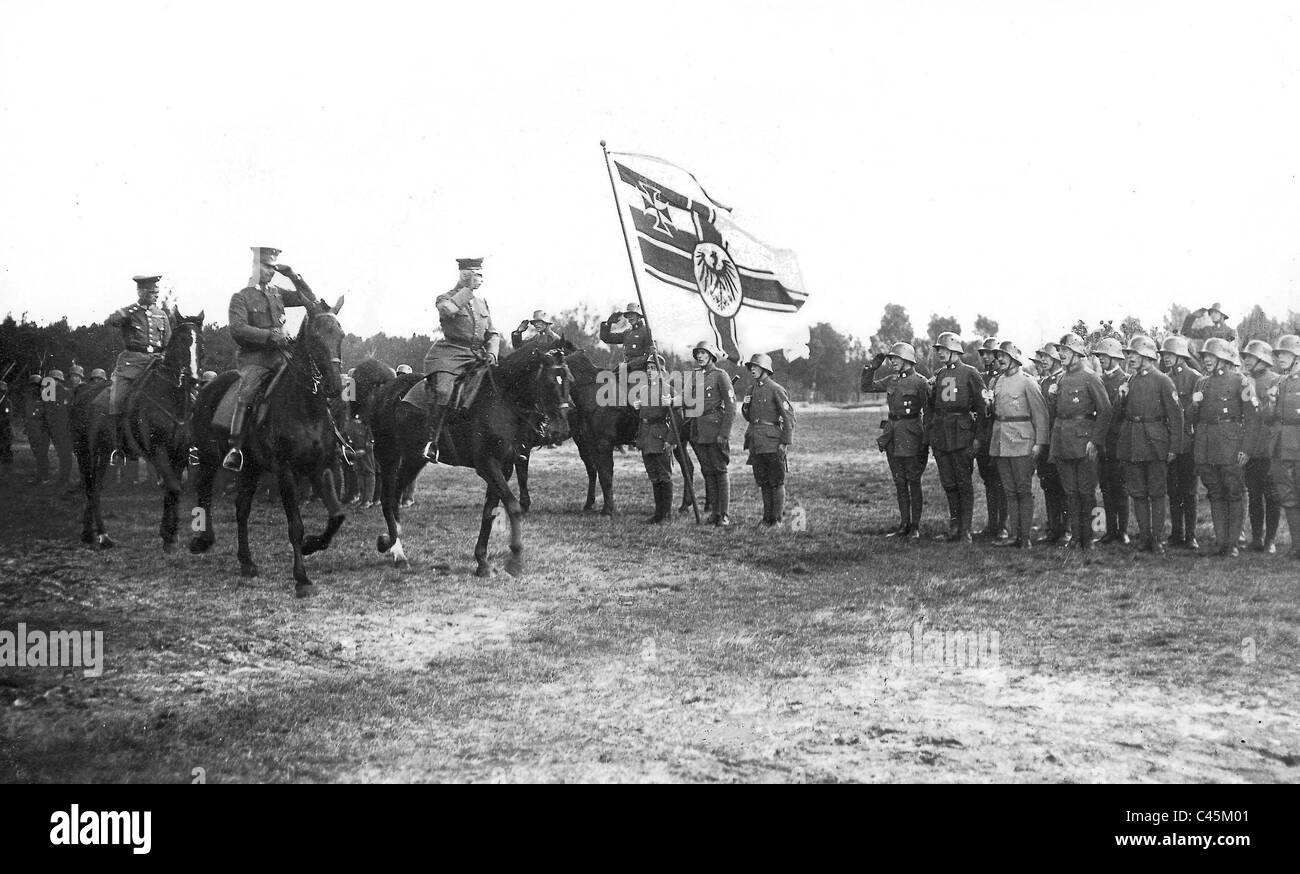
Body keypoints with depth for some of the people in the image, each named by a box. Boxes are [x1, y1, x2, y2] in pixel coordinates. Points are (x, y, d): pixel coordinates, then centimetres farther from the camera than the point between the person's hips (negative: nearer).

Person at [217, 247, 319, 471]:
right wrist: (270, 335, -20)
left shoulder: (277, 293, 16)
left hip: (280, 358, 5)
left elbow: (309, 300, 18)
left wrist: (294, 276, 7)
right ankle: (235, 448, -28)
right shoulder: (241, 297, 1)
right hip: (253, 360, -5)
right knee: (243, 396, -28)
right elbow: (237, 329, -13)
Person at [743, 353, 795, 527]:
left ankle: (777, 519, 5)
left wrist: (785, 442, -14)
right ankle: (767, 518, 17)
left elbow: (789, 416, -10)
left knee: (776, 482, 0)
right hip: (756, 443, 7)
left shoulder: (775, 389, -8)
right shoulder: (751, 390, 13)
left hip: (773, 442, -7)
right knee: (763, 482, 10)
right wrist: (745, 407, 1)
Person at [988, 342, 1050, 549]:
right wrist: (989, 404, -1)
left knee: (1024, 490, -3)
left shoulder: (1027, 382, -7)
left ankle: (1026, 536, 0)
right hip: (1000, 443, 6)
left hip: (1021, 443, -6)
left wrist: (1039, 443, -14)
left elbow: (1040, 414, -9)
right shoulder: (996, 382, 13)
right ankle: (1013, 534, 12)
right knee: (1009, 491, 9)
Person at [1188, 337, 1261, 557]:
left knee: (1234, 494, -1)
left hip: (1231, 445, -5)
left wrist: (1246, 448, -13)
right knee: (1215, 495, 8)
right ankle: (1220, 541, 12)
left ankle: (1233, 543, 4)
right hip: (1205, 446, 5)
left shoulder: (1240, 381, -2)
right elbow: (1193, 419, 21)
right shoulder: (1202, 383, 15)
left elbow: (1252, 417, -6)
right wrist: (1195, 404, -2)